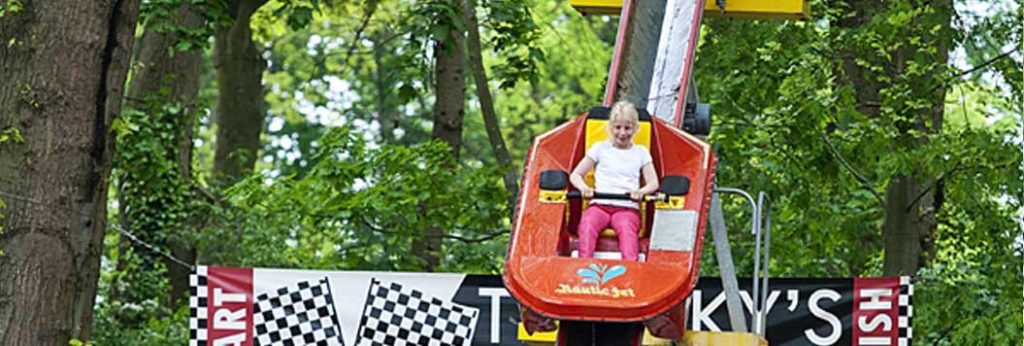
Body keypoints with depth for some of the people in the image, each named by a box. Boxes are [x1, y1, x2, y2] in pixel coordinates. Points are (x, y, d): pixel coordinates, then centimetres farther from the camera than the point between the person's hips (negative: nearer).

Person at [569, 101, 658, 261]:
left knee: (626, 226, -36)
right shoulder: (600, 148, 19)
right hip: (599, 204, 1)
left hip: (628, 207, -1)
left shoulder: (640, 152, 21)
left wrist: (641, 192, -11)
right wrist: (584, 188, -9)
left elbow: (653, 183, 13)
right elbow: (575, 175, 15)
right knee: (588, 224, -35)